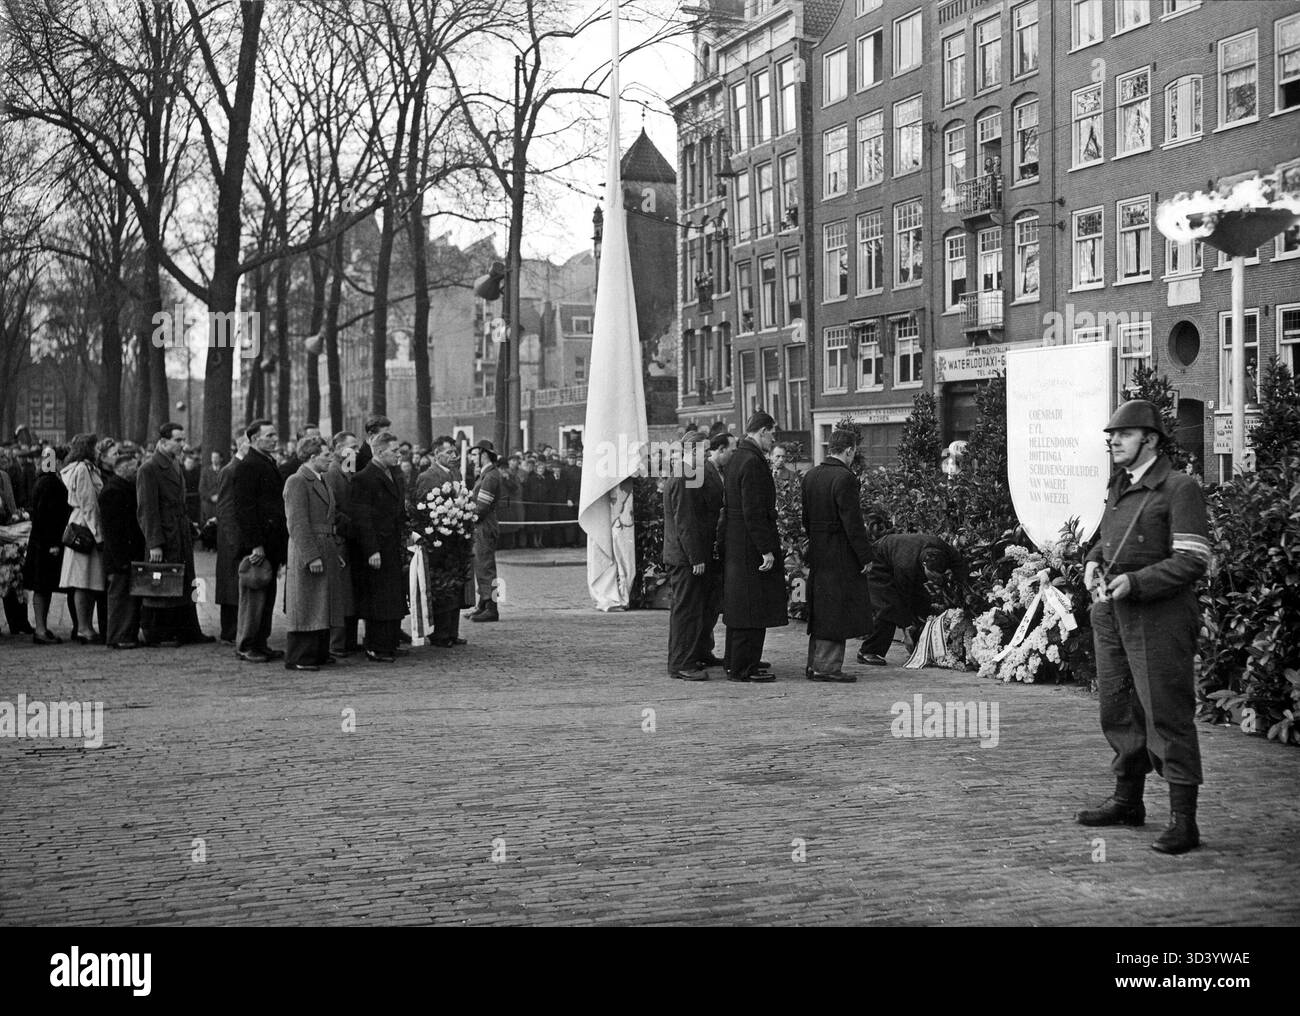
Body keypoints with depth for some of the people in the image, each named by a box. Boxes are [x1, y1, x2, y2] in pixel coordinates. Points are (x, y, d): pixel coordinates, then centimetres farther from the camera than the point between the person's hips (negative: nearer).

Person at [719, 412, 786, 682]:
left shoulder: (738, 457, 13)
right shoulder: (752, 463, -19)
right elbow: (753, 512, -23)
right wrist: (766, 549, -22)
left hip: (735, 545, 11)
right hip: (750, 546, -11)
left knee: (739, 606, 18)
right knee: (751, 607, -5)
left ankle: (737, 661, 28)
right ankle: (743, 668, -1)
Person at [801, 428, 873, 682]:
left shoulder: (810, 475, 9)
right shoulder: (844, 478, -17)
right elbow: (852, 522, -18)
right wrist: (865, 556, -13)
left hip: (817, 554, 8)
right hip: (840, 554, -8)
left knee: (820, 611, 15)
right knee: (836, 611, -3)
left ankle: (814, 664, 21)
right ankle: (827, 667, -1)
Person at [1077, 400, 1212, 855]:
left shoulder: (1179, 488, -9)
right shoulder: (1119, 487, 15)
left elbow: (1194, 560, -15)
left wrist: (1136, 582, -22)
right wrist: (1094, 561, 5)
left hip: (1159, 615, -8)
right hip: (1112, 613, 8)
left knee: (1167, 714, -8)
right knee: (1118, 709, 16)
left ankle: (1184, 821, -5)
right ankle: (1127, 800, 31)